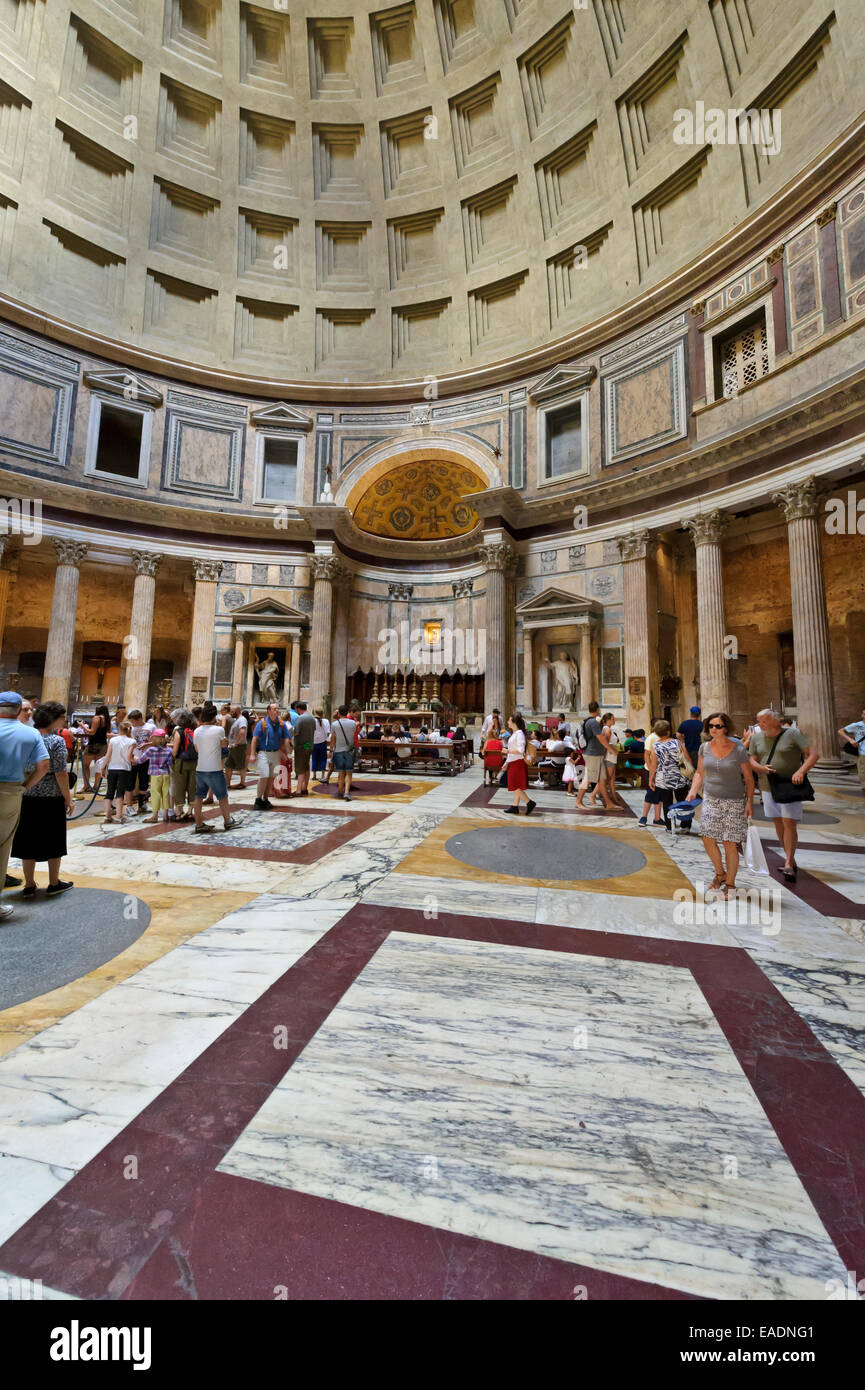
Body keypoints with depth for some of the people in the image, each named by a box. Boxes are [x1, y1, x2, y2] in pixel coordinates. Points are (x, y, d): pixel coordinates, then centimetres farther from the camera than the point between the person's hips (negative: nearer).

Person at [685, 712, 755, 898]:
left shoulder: (739, 750, -8)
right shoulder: (704, 748, 2)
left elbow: (749, 779, -1)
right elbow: (700, 773, 11)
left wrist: (749, 801, -9)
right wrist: (693, 791, -3)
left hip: (734, 803, -4)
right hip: (710, 800, 4)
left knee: (729, 844, -2)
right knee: (708, 839, 3)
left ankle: (730, 884, 16)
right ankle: (720, 874, 29)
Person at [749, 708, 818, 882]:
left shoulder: (793, 734, -6)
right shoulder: (757, 738, 5)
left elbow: (813, 754, -11)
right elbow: (751, 760, 7)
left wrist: (801, 771, -25)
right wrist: (761, 767, -14)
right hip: (768, 787, 4)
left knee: (789, 823, -8)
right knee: (778, 823, 9)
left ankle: (788, 865, -3)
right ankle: (791, 859, 23)